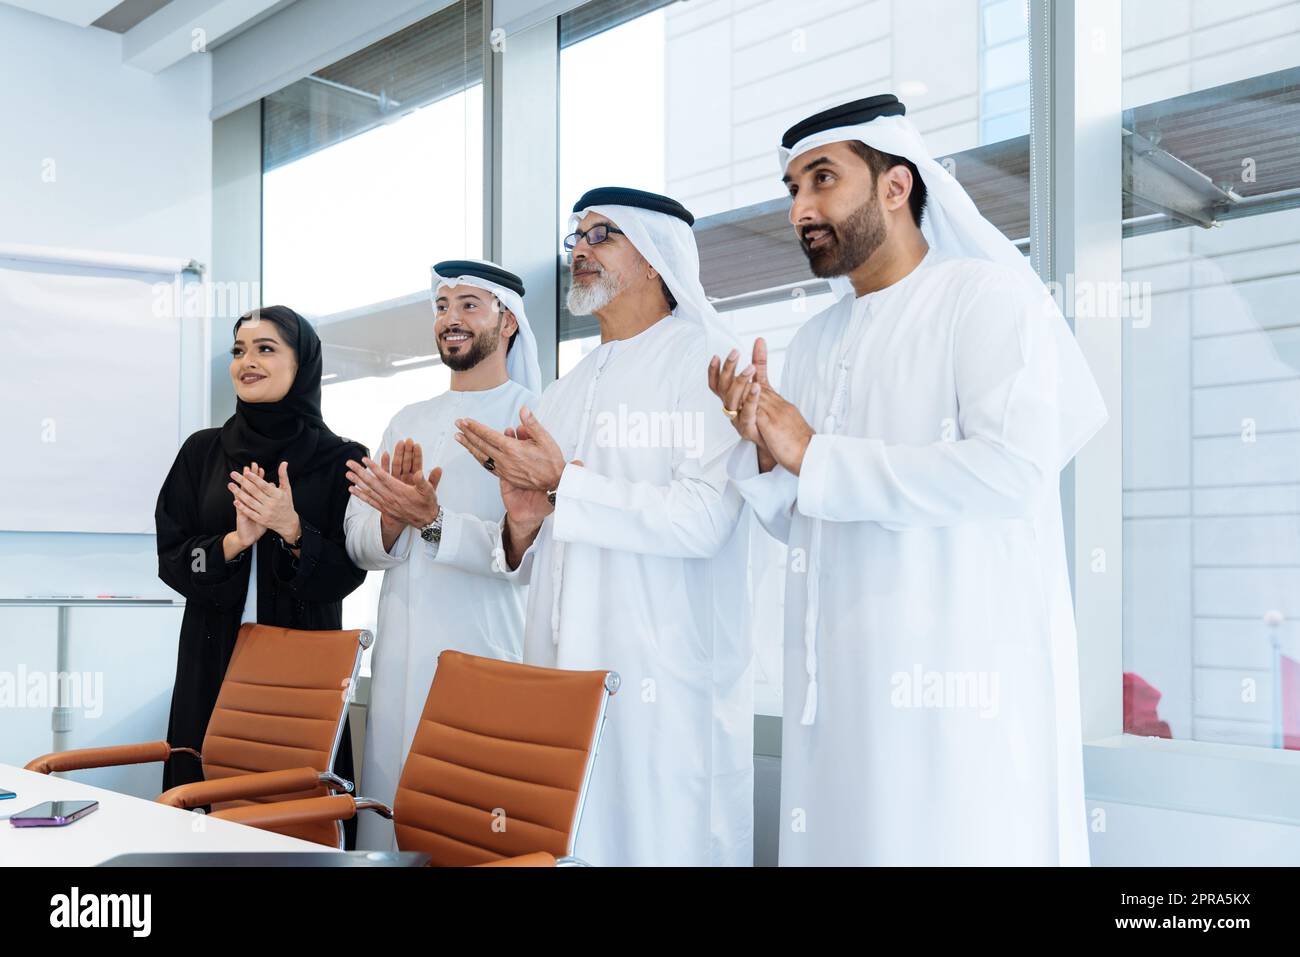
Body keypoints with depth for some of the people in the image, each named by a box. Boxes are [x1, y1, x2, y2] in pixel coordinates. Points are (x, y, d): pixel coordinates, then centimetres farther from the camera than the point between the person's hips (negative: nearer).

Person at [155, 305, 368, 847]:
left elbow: (347, 572, -5)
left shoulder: (340, 458, -1)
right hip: (214, 661, 3)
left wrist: (292, 530, -22)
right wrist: (234, 542, -15)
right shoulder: (203, 451, 7)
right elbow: (171, 558, 3)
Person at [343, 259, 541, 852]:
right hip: (400, 664, 6)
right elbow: (358, 544, 9)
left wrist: (433, 522, -24)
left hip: (490, 657, -5)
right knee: (390, 815, 9)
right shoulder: (408, 422, 16)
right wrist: (393, 520, -12)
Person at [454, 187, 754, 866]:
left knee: (662, 844, -4)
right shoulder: (559, 395, 19)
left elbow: (702, 518, -18)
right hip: (558, 680, 6)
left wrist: (565, 481, -13)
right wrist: (523, 524, -1)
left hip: (667, 684, -6)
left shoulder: (703, 363, -3)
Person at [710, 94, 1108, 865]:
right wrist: (766, 455, -6)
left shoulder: (988, 297, -5)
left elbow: (1011, 469, -21)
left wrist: (814, 455, -14)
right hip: (840, 682, 6)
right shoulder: (815, 341, 14)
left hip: (963, 678, -6)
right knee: (840, 841, 11)